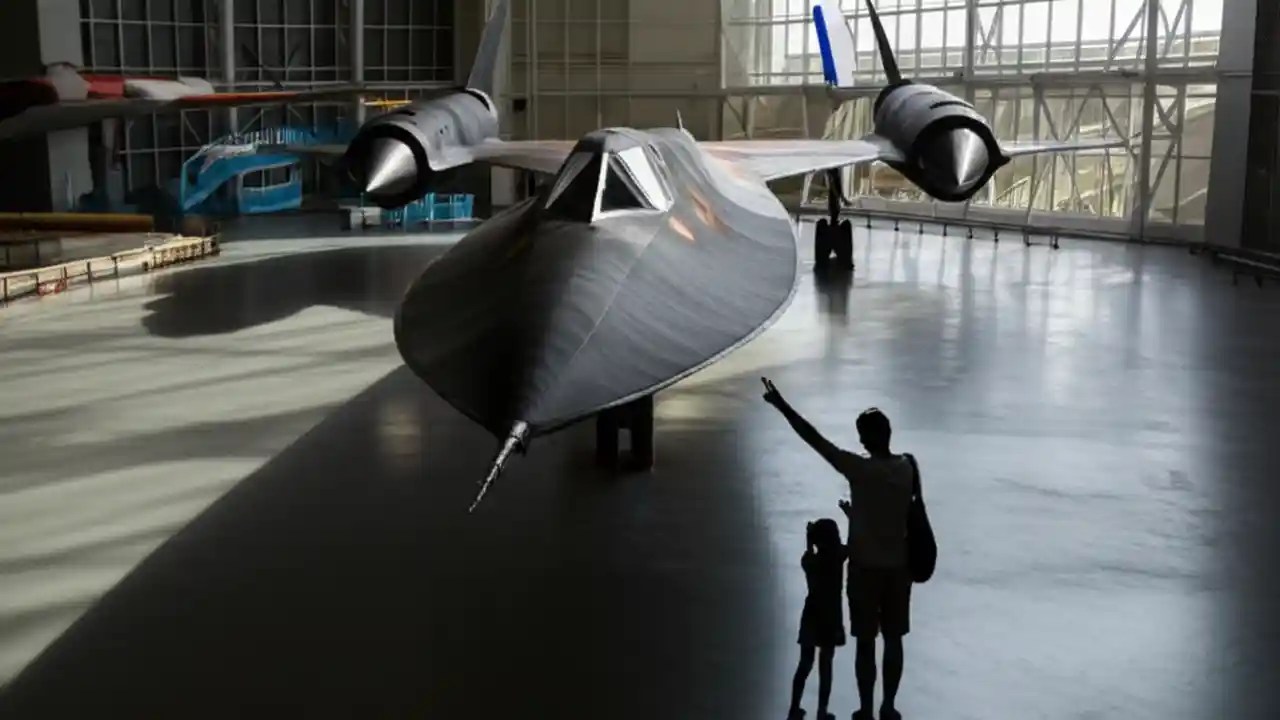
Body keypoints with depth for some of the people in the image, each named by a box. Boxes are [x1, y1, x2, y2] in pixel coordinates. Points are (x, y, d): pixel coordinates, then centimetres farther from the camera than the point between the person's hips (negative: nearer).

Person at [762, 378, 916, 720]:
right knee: (893, 640, 13)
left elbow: (814, 438, -17)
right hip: (898, 567, 4)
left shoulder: (859, 469, -17)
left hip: (866, 567, -4)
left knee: (866, 642, 5)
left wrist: (782, 406, -12)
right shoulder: (906, 468, -2)